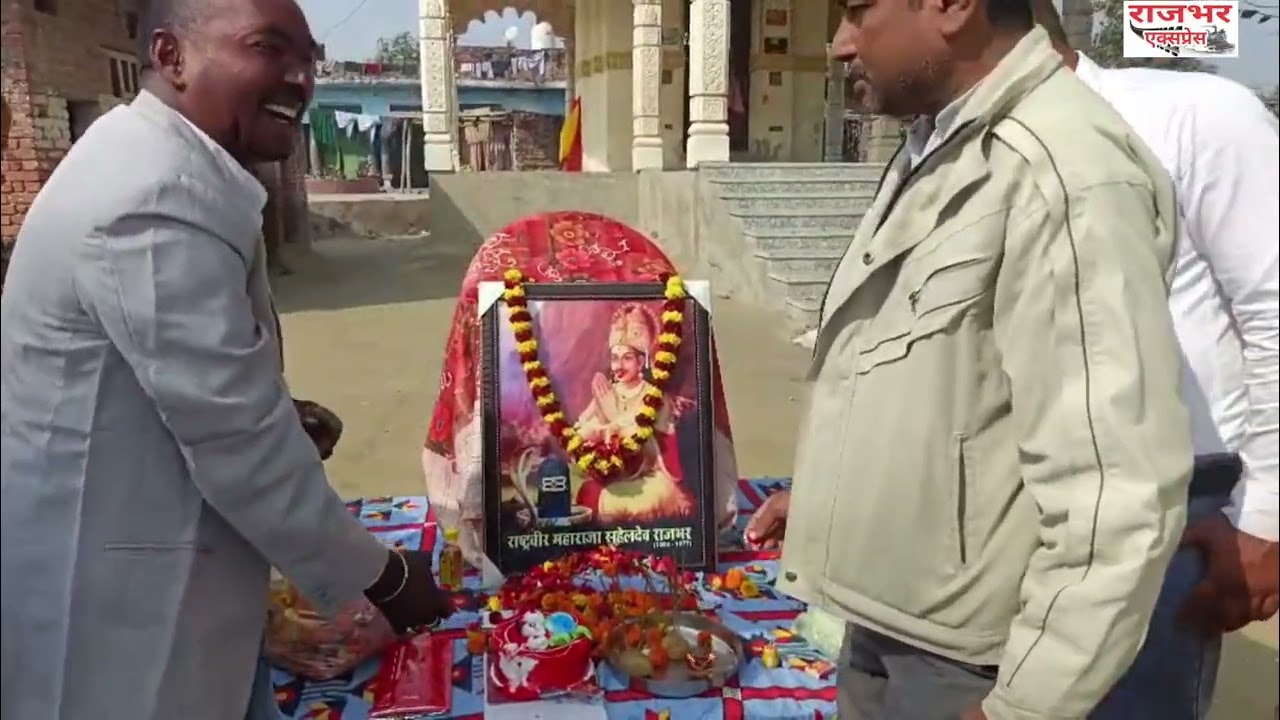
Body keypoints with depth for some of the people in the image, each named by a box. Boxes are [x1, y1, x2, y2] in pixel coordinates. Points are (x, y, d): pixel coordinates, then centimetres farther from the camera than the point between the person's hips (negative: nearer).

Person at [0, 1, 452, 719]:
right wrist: (380, 575, -15)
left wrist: (281, 417, 11)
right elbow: (233, 436, -25)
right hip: (113, 605, -10)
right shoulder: (160, 196, -25)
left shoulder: (161, 163, 10)